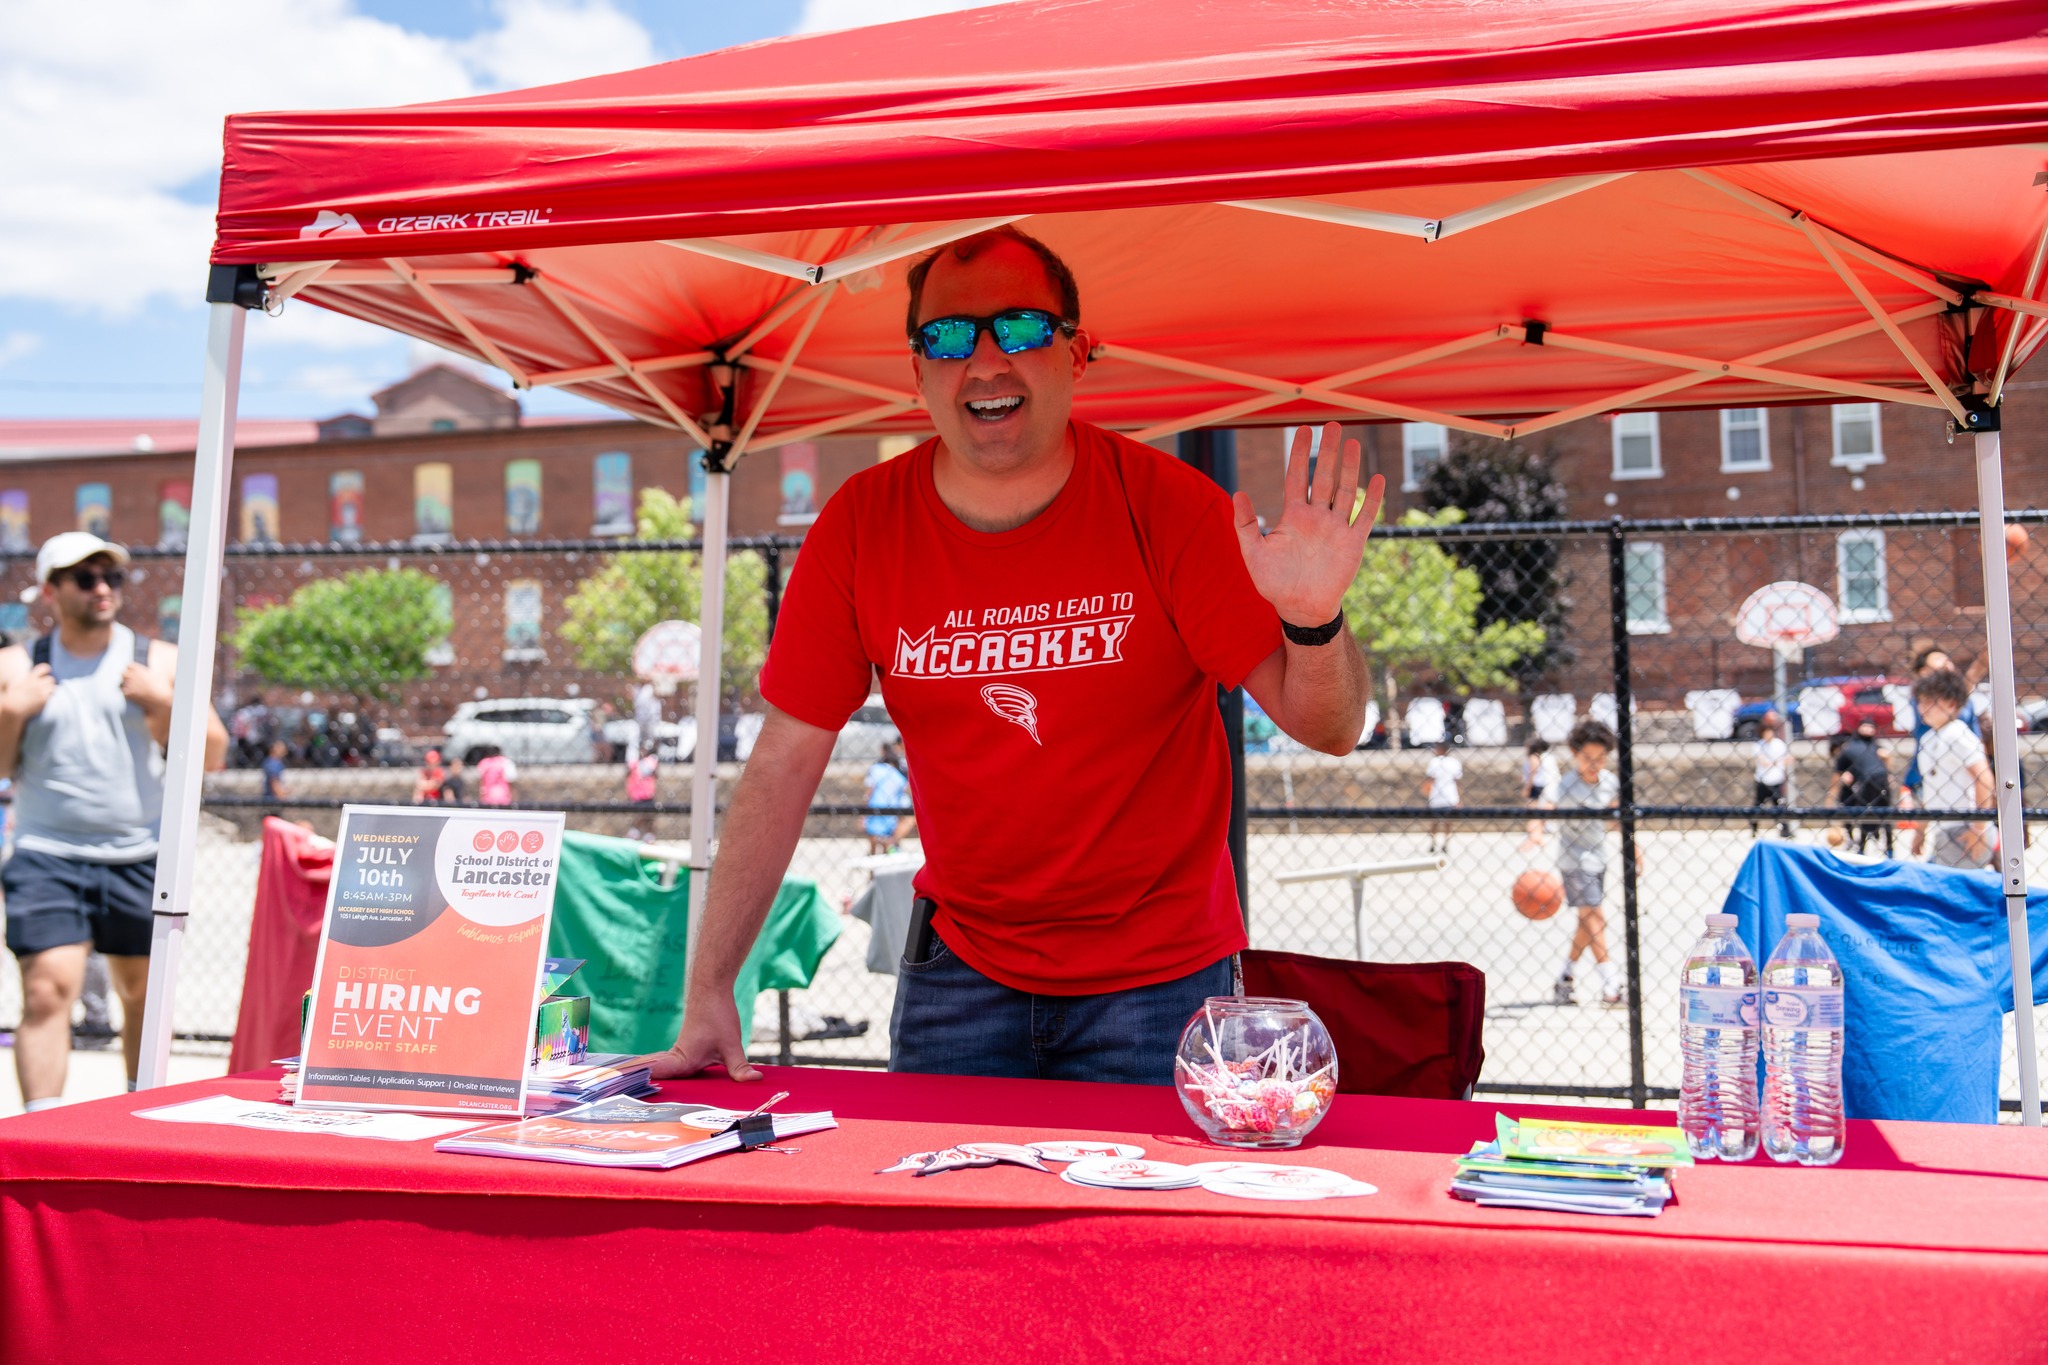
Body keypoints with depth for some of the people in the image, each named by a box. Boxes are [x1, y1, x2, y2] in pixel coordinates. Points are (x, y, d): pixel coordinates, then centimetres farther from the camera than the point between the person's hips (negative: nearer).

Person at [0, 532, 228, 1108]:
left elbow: (213, 755, 2)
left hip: (139, 859, 1)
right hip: (47, 857, -1)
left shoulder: (159, 661, 6)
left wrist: (162, 701, -10)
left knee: (143, 993, 10)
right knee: (47, 991, -13)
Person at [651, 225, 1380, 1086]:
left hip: (1156, 976, -1)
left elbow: (1328, 730, -14)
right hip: (961, 963, 2)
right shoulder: (862, 524, -8)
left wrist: (1314, 623, -38)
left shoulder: (1165, 506, -14)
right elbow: (784, 764, -6)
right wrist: (710, 992, -11)